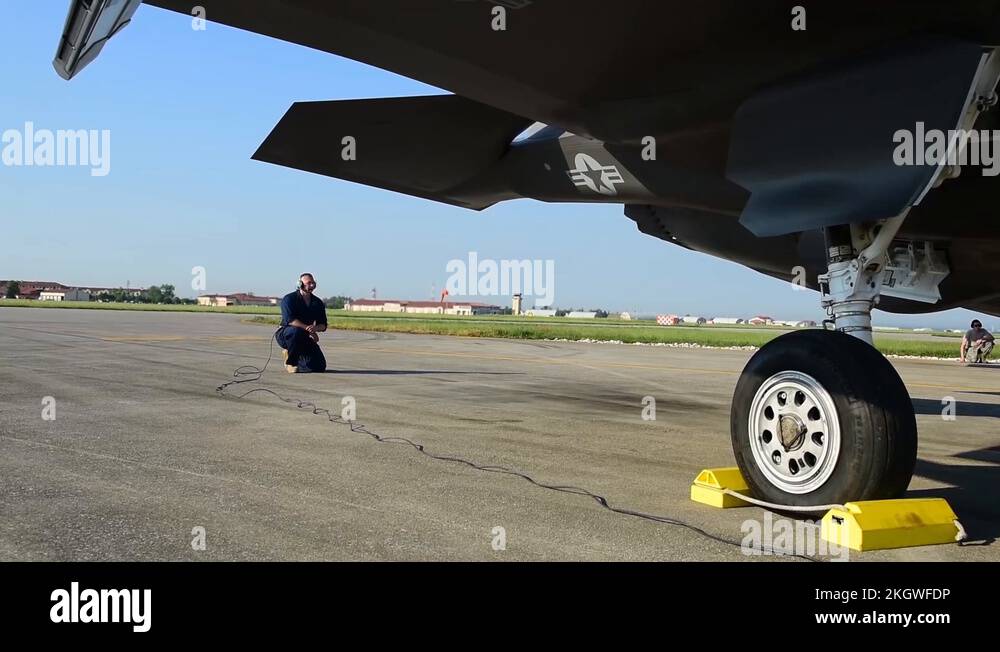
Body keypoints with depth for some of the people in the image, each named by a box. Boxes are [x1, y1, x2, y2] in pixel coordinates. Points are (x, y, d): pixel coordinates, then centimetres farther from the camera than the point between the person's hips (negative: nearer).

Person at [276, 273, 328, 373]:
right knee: (296, 331, -41)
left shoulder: (317, 302, 4)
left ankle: (298, 358, 21)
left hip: (305, 338, 5)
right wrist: (308, 329, -32)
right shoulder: (289, 299, -11)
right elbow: (290, 320, -25)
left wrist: (315, 328, -24)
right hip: (285, 334, -5)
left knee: (319, 367, -9)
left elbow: (323, 325, 1)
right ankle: (290, 363, -20)